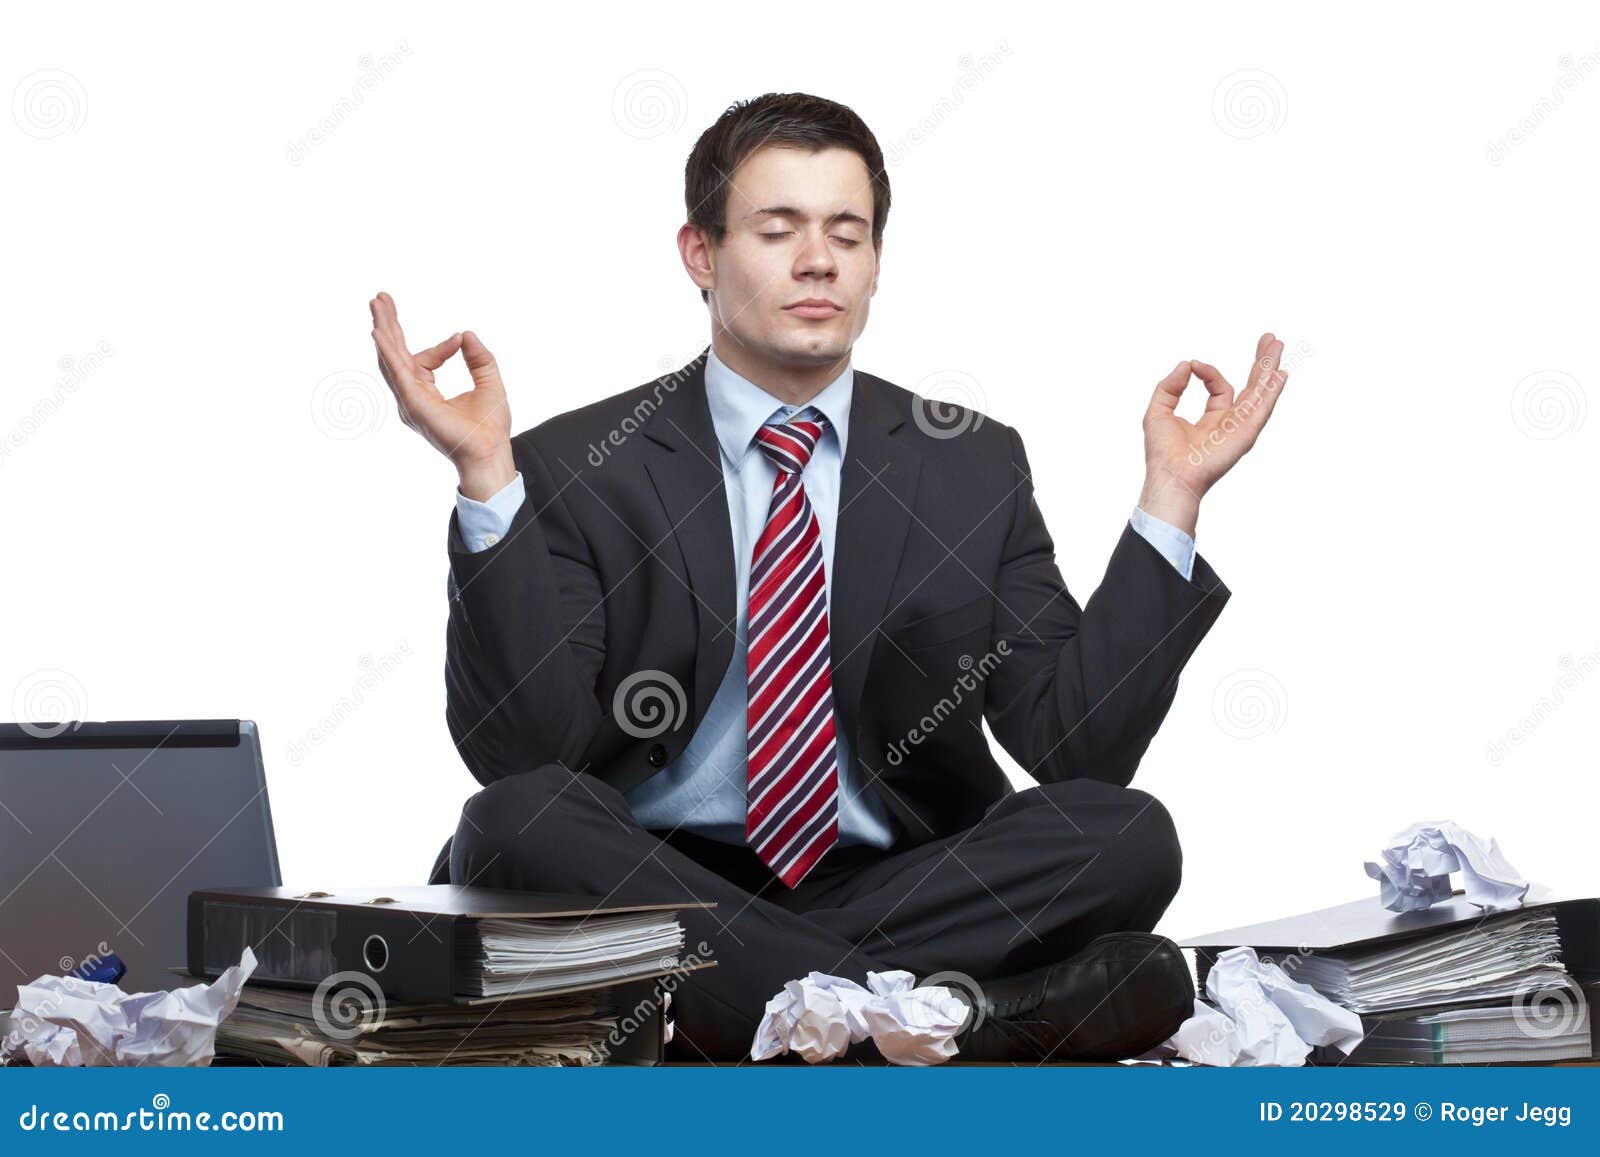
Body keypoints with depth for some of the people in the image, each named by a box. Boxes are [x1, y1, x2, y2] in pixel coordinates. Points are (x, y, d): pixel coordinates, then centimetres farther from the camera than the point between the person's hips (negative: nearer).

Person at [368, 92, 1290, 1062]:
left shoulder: (973, 467, 7)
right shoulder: (575, 468, 0)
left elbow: (1079, 746, -1)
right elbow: (522, 751, -13)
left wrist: (1171, 499, -7)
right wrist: (486, 478, -19)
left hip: (892, 886, 1)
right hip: (655, 881, -1)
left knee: (1128, 835, -23)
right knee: (513, 825, -32)